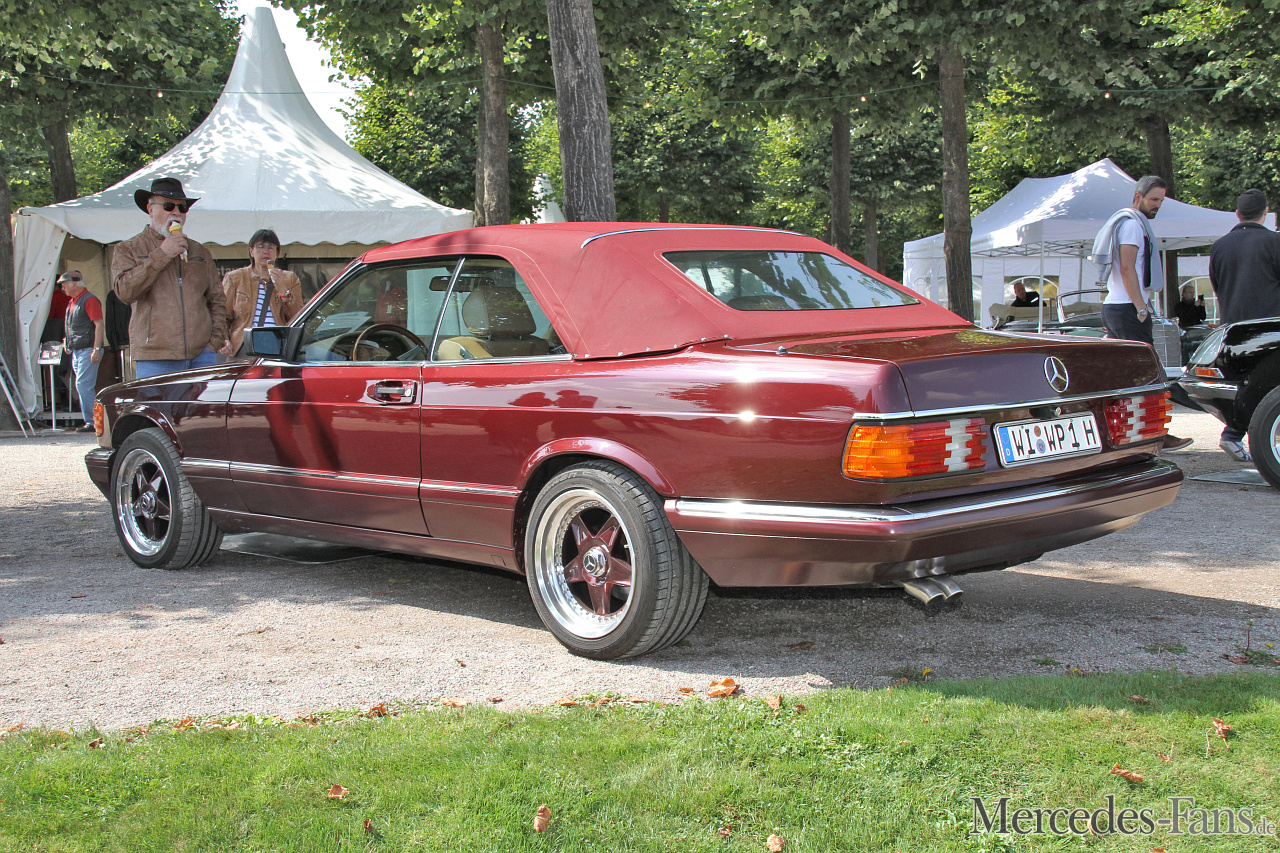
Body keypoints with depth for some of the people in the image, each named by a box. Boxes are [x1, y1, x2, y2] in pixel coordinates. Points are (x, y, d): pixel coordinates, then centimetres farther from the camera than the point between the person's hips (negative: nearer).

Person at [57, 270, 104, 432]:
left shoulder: (89, 300, -10)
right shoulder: (72, 302, 18)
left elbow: (99, 325, -16)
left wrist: (96, 349, -22)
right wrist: (67, 341, 15)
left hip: (88, 350, -9)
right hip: (76, 351, 9)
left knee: (83, 385, -13)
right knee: (83, 386, 9)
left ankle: (92, 422, -11)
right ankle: (89, 421, 12)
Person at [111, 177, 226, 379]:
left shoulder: (200, 252, 21)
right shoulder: (128, 250, 10)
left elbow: (217, 300, 22)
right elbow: (125, 291, -8)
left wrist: (215, 340, 7)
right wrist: (161, 255, -9)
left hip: (201, 355, 3)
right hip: (155, 357, -3)